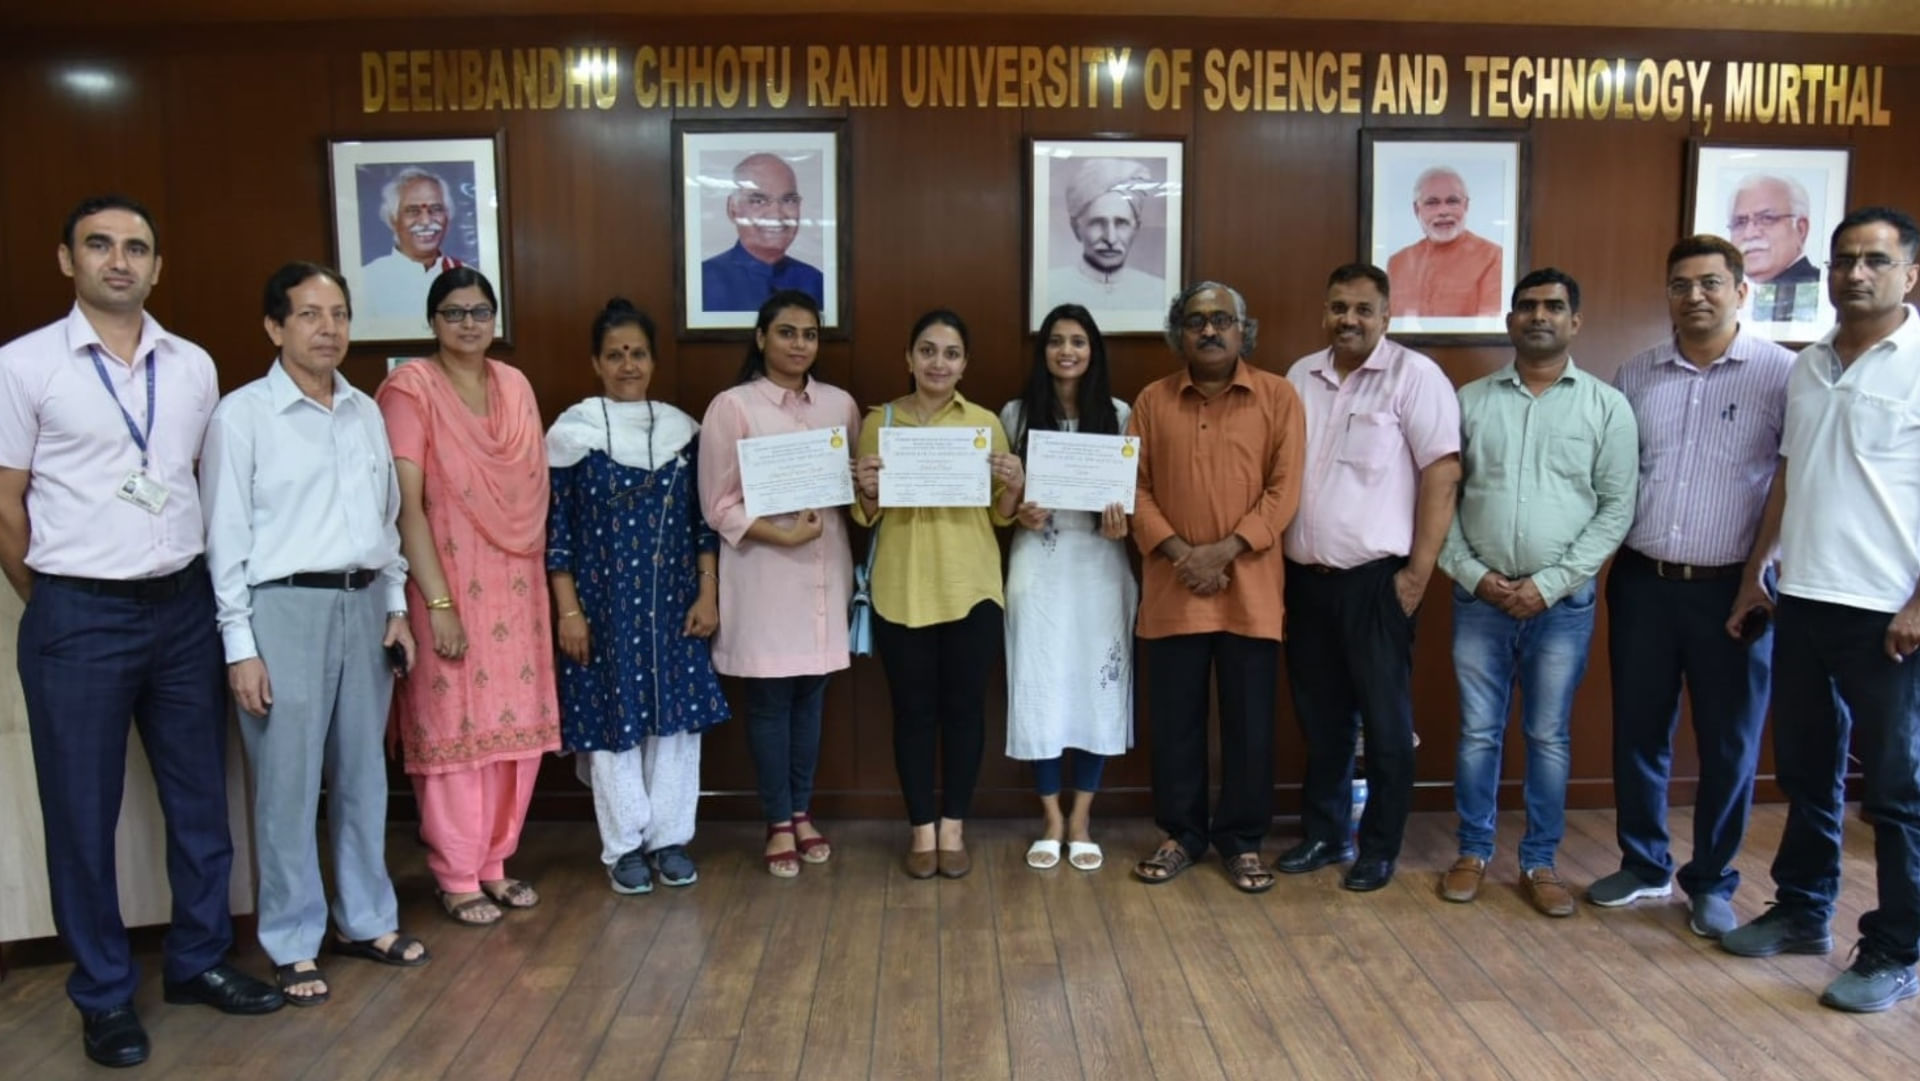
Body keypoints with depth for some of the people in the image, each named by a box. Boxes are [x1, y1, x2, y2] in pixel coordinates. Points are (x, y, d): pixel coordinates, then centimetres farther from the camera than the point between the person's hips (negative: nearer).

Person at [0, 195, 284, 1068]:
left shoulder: (193, 366, 6)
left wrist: (196, 583, 10)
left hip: (184, 605, 4)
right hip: (78, 616, -3)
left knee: (199, 795, 12)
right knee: (83, 812, 7)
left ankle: (200, 960, 29)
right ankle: (104, 993, 22)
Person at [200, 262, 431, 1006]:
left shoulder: (366, 412, 10)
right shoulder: (242, 414, -6)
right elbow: (225, 536, -7)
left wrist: (396, 604, 9)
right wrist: (240, 644, -10)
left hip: (364, 602, 5)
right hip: (285, 608, -5)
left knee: (363, 775, 14)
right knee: (288, 785, 3)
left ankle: (367, 920, 29)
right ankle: (293, 944, 19)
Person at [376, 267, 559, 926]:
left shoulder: (515, 385, 9)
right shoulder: (411, 389, -9)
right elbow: (406, 505, -13)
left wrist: (549, 580, 9)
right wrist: (439, 602, -16)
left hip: (514, 582, 6)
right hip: (448, 580, -5)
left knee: (517, 722, 9)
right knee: (454, 726, 3)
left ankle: (495, 862, 24)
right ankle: (457, 877, 17)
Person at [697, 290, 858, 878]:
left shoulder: (840, 404, 8)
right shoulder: (731, 407, -5)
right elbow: (718, 505, -8)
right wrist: (782, 535, -18)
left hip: (825, 569, 4)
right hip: (763, 573, -4)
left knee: (811, 695, 12)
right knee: (770, 700, 4)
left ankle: (802, 812, 27)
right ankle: (778, 822, 18)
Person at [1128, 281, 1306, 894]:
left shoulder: (1278, 397, 2)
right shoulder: (1152, 401, 7)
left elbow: (1284, 490, -4)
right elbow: (1136, 487, 3)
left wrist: (1224, 552, -13)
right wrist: (1179, 553, -11)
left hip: (1250, 587, -1)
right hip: (1171, 587, 2)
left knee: (1249, 721, 6)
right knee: (1174, 720, 8)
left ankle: (1242, 841, 21)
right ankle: (1181, 835, 24)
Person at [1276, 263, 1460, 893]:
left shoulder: (1414, 376, -6)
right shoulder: (1301, 376, 10)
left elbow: (1442, 474, -10)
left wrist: (1419, 570, -13)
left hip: (1376, 577, -5)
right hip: (1305, 576, 5)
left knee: (1384, 720, 5)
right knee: (1319, 716, 14)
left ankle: (1379, 849, 18)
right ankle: (1322, 833, 27)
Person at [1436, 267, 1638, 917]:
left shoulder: (1607, 406, 0)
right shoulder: (1471, 400, 4)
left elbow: (1616, 508, -4)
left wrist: (1549, 584, -11)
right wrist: (1470, 572, -8)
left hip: (1564, 602, -1)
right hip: (1479, 598, 1)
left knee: (1550, 737, 9)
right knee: (1478, 732, 8)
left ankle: (1540, 862, 22)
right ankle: (1473, 852, 22)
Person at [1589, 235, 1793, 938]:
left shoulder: (1783, 373, -5)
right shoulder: (1634, 377, 6)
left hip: (1733, 589, -3)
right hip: (1642, 583, 3)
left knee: (1729, 745, 8)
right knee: (1637, 734, 12)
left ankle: (1712, 882, 25)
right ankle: (1643, 865, 29)